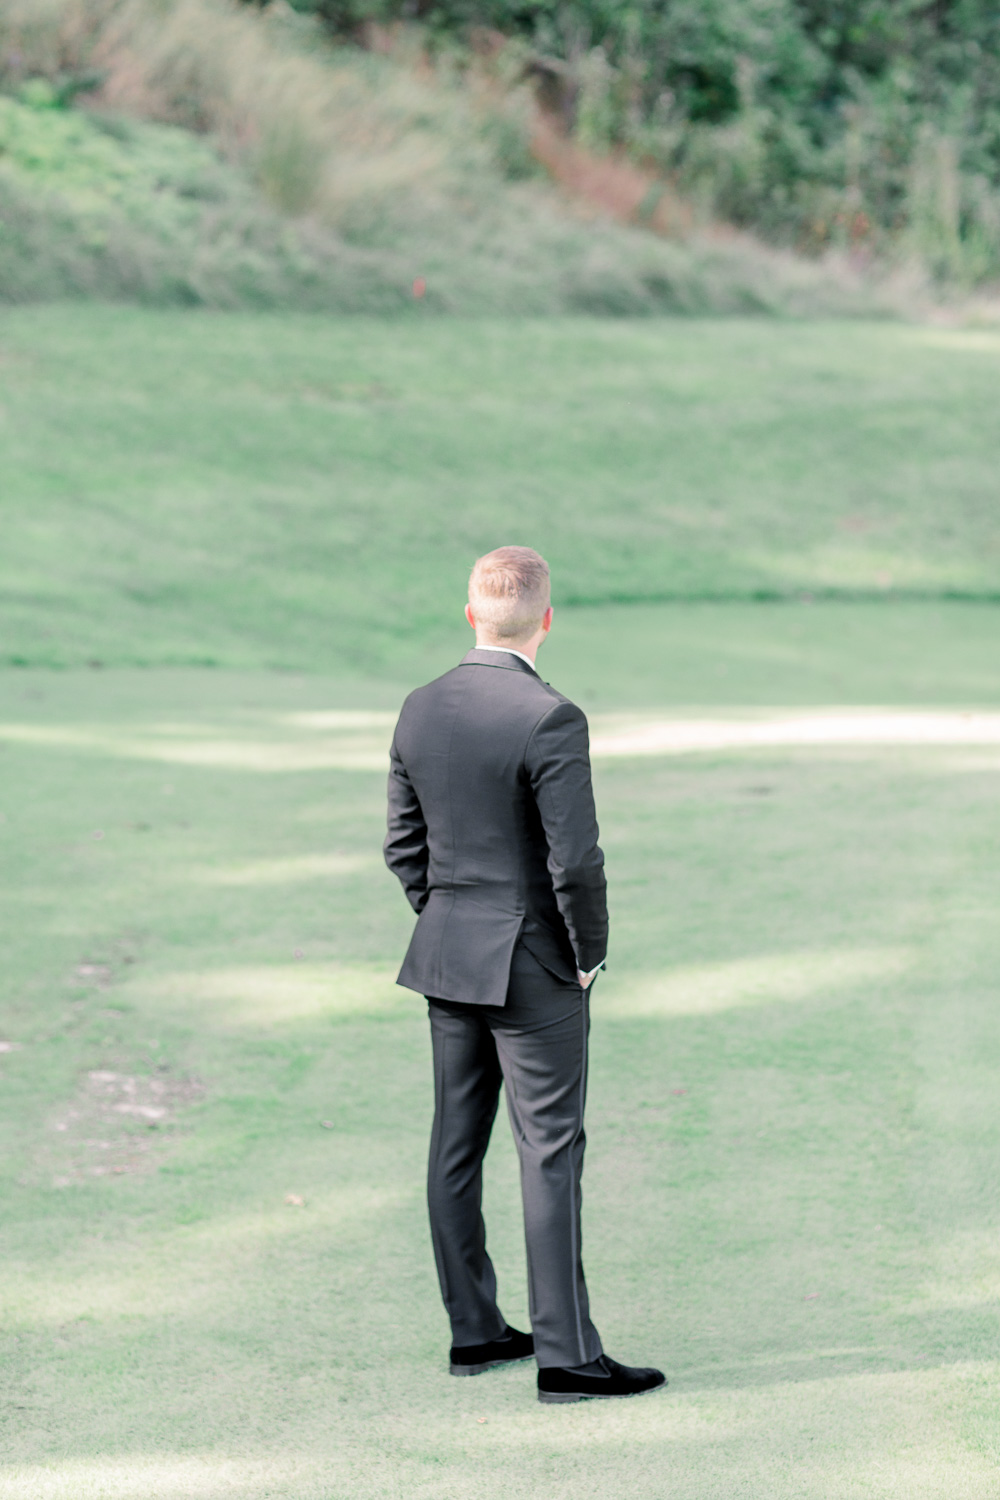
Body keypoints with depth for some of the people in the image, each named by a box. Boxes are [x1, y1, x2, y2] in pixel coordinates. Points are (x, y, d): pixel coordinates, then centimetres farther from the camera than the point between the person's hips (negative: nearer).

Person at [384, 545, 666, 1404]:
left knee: (457, 1147, 12)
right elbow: (575, 861, -20)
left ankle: (473, 1332, 21)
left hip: (447, 956, 7)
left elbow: (405, 846, 9)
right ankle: (566, 1356, -1)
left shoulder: (421, 712, 2)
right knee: (551, 1156, -3)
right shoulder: (551, 721, -19)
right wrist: (589, 954, -7)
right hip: (535, 968, -7)